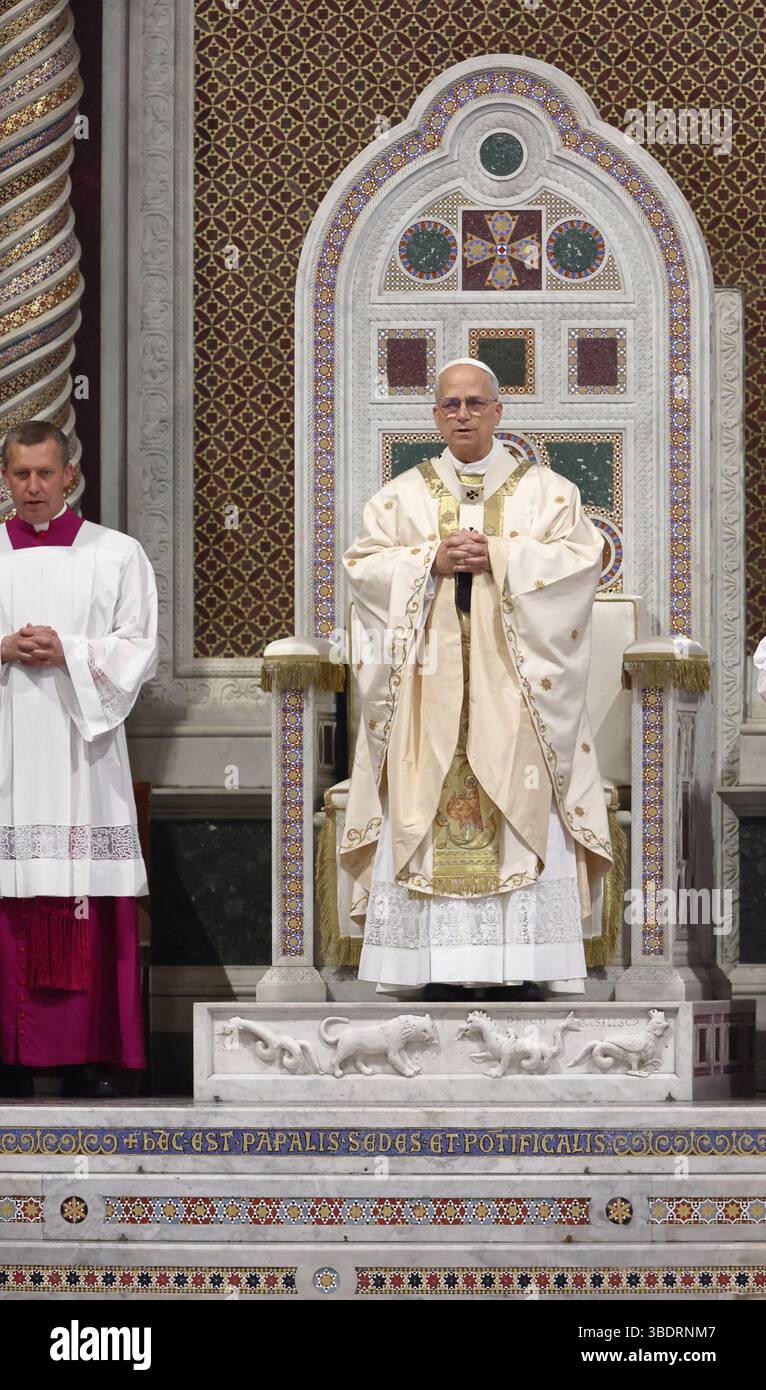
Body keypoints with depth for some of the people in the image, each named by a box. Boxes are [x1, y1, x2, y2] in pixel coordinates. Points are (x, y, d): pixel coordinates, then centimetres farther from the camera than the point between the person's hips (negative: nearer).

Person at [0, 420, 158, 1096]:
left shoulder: (117, 553, 7)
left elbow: (139, 650, 2)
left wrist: (69, 652, -11)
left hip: (81, 744, -1)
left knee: (89, 902, -4)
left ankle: (89, 1056, 0)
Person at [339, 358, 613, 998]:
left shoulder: (546, 490, 9)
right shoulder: (402, 495, 13)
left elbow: (580, 556, -4)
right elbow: (363, 563, 3)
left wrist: (499, 557, -13)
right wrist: (431, 561, -12)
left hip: (513, 683, -1)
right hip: (431, 681, 1)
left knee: (522, 811, -7)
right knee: (428, 809, -5)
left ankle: (524, 968, -5)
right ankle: (438, 969, -4)